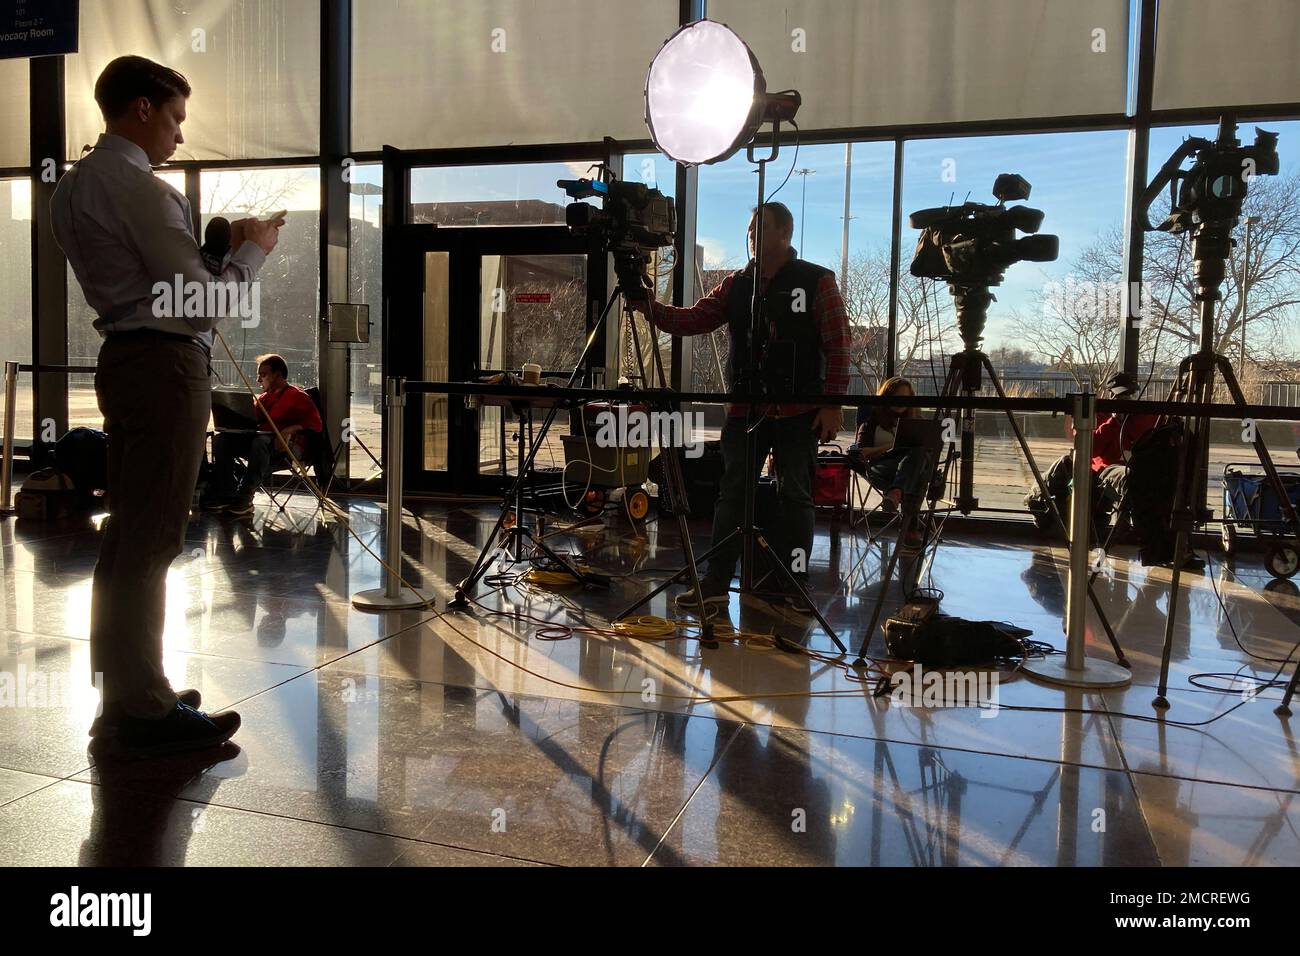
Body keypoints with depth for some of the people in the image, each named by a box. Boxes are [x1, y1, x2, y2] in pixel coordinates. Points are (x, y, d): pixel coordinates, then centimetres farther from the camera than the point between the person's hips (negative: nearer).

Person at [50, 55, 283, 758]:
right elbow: (202, 304, -15)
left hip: (123, 358, 10)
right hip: (166, 365, -10)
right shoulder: (141, 189, -13)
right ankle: (144, 712, 1)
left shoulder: (74, 185, 17)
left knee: (125, 532, 13)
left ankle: (120, 693, 23)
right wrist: (253, 251, 0)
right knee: (151, 542, -7)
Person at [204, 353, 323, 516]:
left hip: (289, 448, -7)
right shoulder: (264, 397, 25)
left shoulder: (297, 396, 3)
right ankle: (226, 493, -21)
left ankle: (245, 497, -35)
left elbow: (315, 423, -11)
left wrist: (290, 429, -28)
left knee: (261, 441, -38)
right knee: (221, 439, -10)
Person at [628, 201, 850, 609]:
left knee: (795, 496, 3)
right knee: (733, 491, 4)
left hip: (798, 410, -3)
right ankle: (716, 579, 9)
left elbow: (837, 346, -5)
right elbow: (691, 321, 3)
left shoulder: (817, 281, 0)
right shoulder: (736, 285, 12)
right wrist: (647, 304, -12)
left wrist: (833, 403, -12)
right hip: (744, 408, 4)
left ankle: (792, 584, 12)